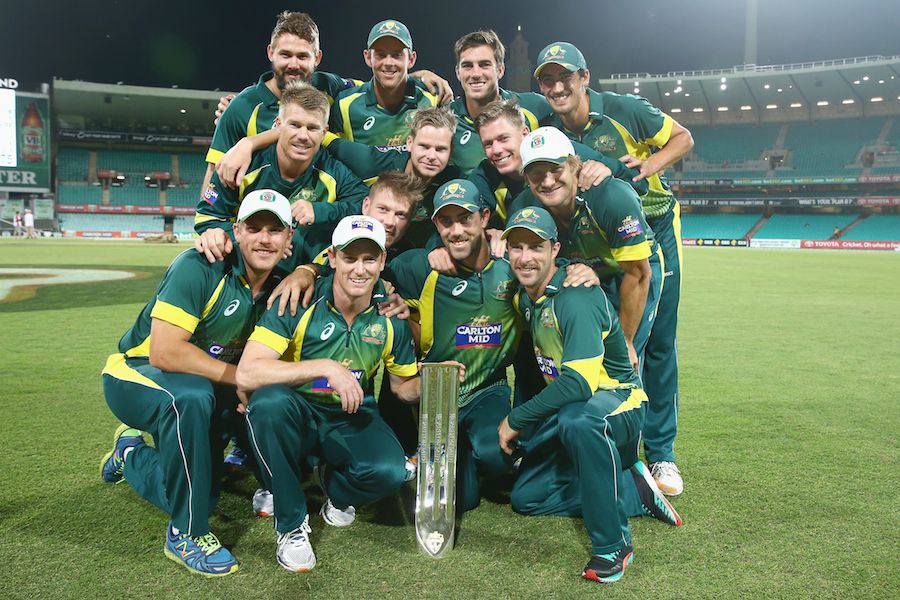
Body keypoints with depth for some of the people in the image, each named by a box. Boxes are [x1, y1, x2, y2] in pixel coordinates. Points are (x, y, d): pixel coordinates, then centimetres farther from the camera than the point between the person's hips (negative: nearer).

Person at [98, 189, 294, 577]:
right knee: (191, 397, -41)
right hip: (135, 375, -6)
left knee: (201, 497, 6)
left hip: (202, 389, 7)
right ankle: (187, 533, -22)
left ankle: (132, 453, 36)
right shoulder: (199, 268, -25)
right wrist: (239, 377, -29)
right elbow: (164, 352, -32)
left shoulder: (278, 289, -5)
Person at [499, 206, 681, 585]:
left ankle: (612, 543, -27)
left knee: (578, 420, -44)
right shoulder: (524, 297, 2)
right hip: (564, 407, 9)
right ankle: (632, 485, 9)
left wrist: (516, 420, -24)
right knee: (526, 497, 6)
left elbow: (579, 382, -33)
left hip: (617, 400, -9)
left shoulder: (574, 297, -25)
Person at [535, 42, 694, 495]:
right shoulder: (546, 129, -8)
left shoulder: (625, 110, -17)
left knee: (658, 342, 1)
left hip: (654, 229, -2)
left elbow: (682, 138, -6)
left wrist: (648, 165, -25)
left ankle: (660, 453, 13)